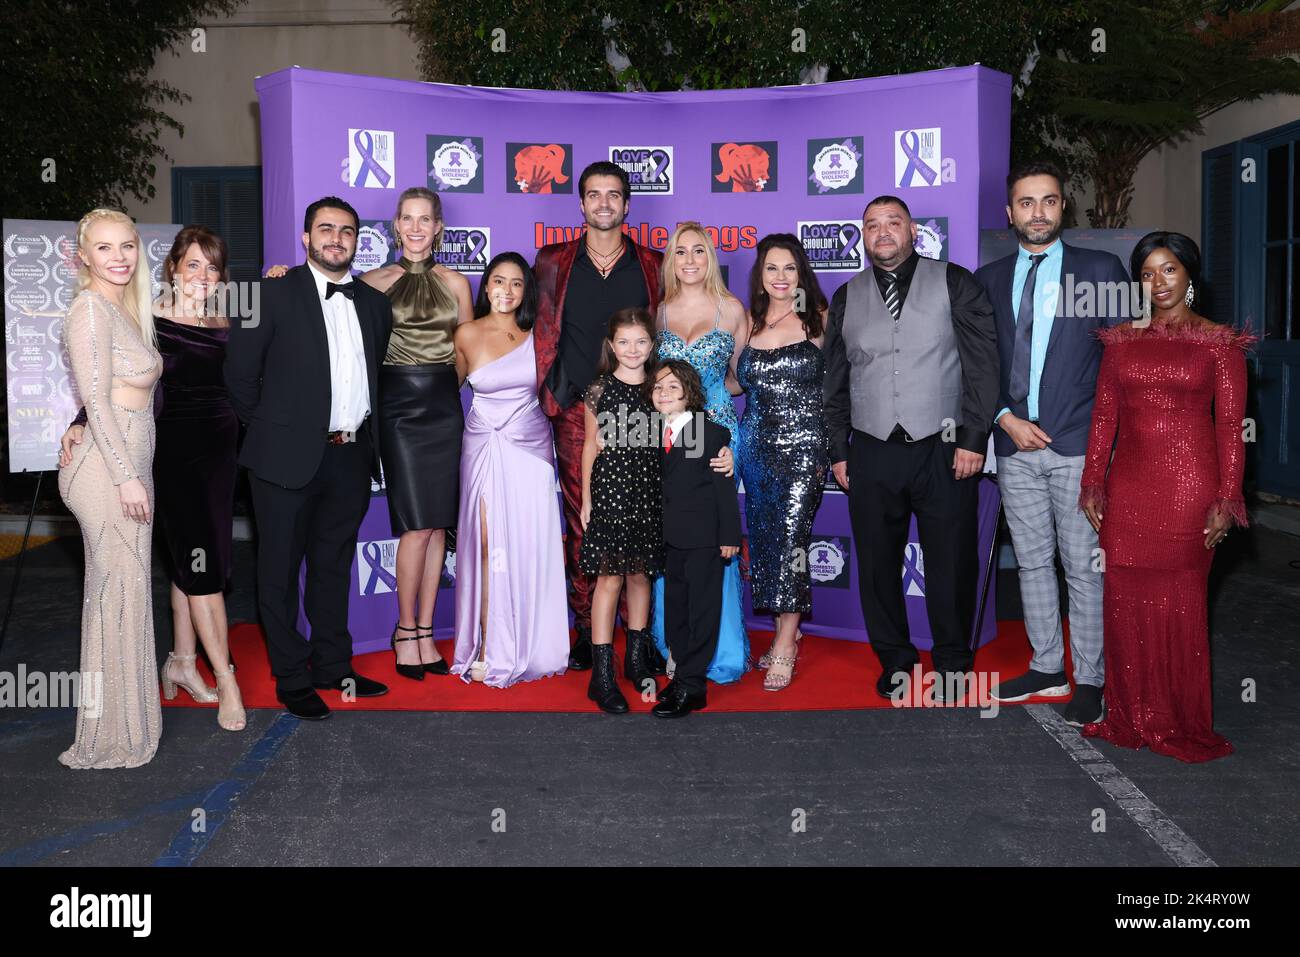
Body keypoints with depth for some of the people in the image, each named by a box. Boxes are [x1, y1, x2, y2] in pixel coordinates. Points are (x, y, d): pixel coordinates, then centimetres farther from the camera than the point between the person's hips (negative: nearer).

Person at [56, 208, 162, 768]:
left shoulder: (125, 309, 16)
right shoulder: (90, 309, -12)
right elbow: (95, 400, -17)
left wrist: (134, 473, 15)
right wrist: (127, 476, -19)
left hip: (128, 465, 9)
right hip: (110, 470, -9)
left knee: (120, 592, 14)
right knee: (120, 594, -4)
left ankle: (125, 718, 25)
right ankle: (113, 736, 7)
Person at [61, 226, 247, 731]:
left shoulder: (222, 322, 8)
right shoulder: (150, 319, -7)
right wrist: (82, 422, -22)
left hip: (219, 443, 5)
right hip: (174, 446, -5)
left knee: (192, 560, 11)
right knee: (201, 560, -6)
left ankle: (182, 660, 24)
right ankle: (226, 680, -1)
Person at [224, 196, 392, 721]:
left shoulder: (374, 303, 10)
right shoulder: (274, 292, -5)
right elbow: (240, 372, -4)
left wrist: (361, 431, 10)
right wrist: (271, 429, 0)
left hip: (351, 457, 5)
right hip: (289, 457, -5)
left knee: (334, 567, 16)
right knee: (281, 569, 5)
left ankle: (332, 666, 28)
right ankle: (291, 678, 17)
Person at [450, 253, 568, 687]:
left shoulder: (537, 336, 2)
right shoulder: (467, 334, 0)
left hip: (531, 446, 1)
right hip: (485, 446, -1)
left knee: (529, 546, 2)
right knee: (488, 545, -7)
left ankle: (526, 645, 13)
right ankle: (488, 647, -1)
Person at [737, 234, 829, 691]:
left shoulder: (819, 320, 1)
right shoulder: (749, 323, 10)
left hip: (804, 445, -4)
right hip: (757, 444, 4)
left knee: (791, 537, -10)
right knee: (764, 537, 6)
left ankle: (785, 646, -2)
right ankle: (784, 634, 19)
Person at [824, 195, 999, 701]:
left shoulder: (955, 283, 4)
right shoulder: (847, 298, 13)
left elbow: (983, 365, -1)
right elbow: (835, 382, 15)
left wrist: (973, 439, -8)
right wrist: (837, 451, 9)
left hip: (943, 449, -2)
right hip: (872, 452, 3)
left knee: (952, 563, 2)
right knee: (877, 563, 6)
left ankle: (953, 663, 19)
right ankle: (895, 661, 21)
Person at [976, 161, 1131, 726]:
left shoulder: (1101, 270, 2)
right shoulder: (989, 279, 10)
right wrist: (1005, 417, -3)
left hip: (1078, 445, -3)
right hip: (1015, 445, 4)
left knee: (1084, 567, 0)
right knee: (1032, 563, 11)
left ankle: (1089, 680, 11)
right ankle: (1047, 669, 24)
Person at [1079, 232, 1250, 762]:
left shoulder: (1219, 343, 0)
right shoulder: (1122, 339, 10)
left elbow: (1230, 426, -3)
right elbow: (1103, 415, 9)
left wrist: (1226, 500, -8)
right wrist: (1092, 485, 5)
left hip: (1188, 485, -3)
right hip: (1128, 485, 3)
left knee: (1181, 603, 2)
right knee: (1125, 599, 5)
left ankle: (1183, 722, 18)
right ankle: (1133, 715, 19)